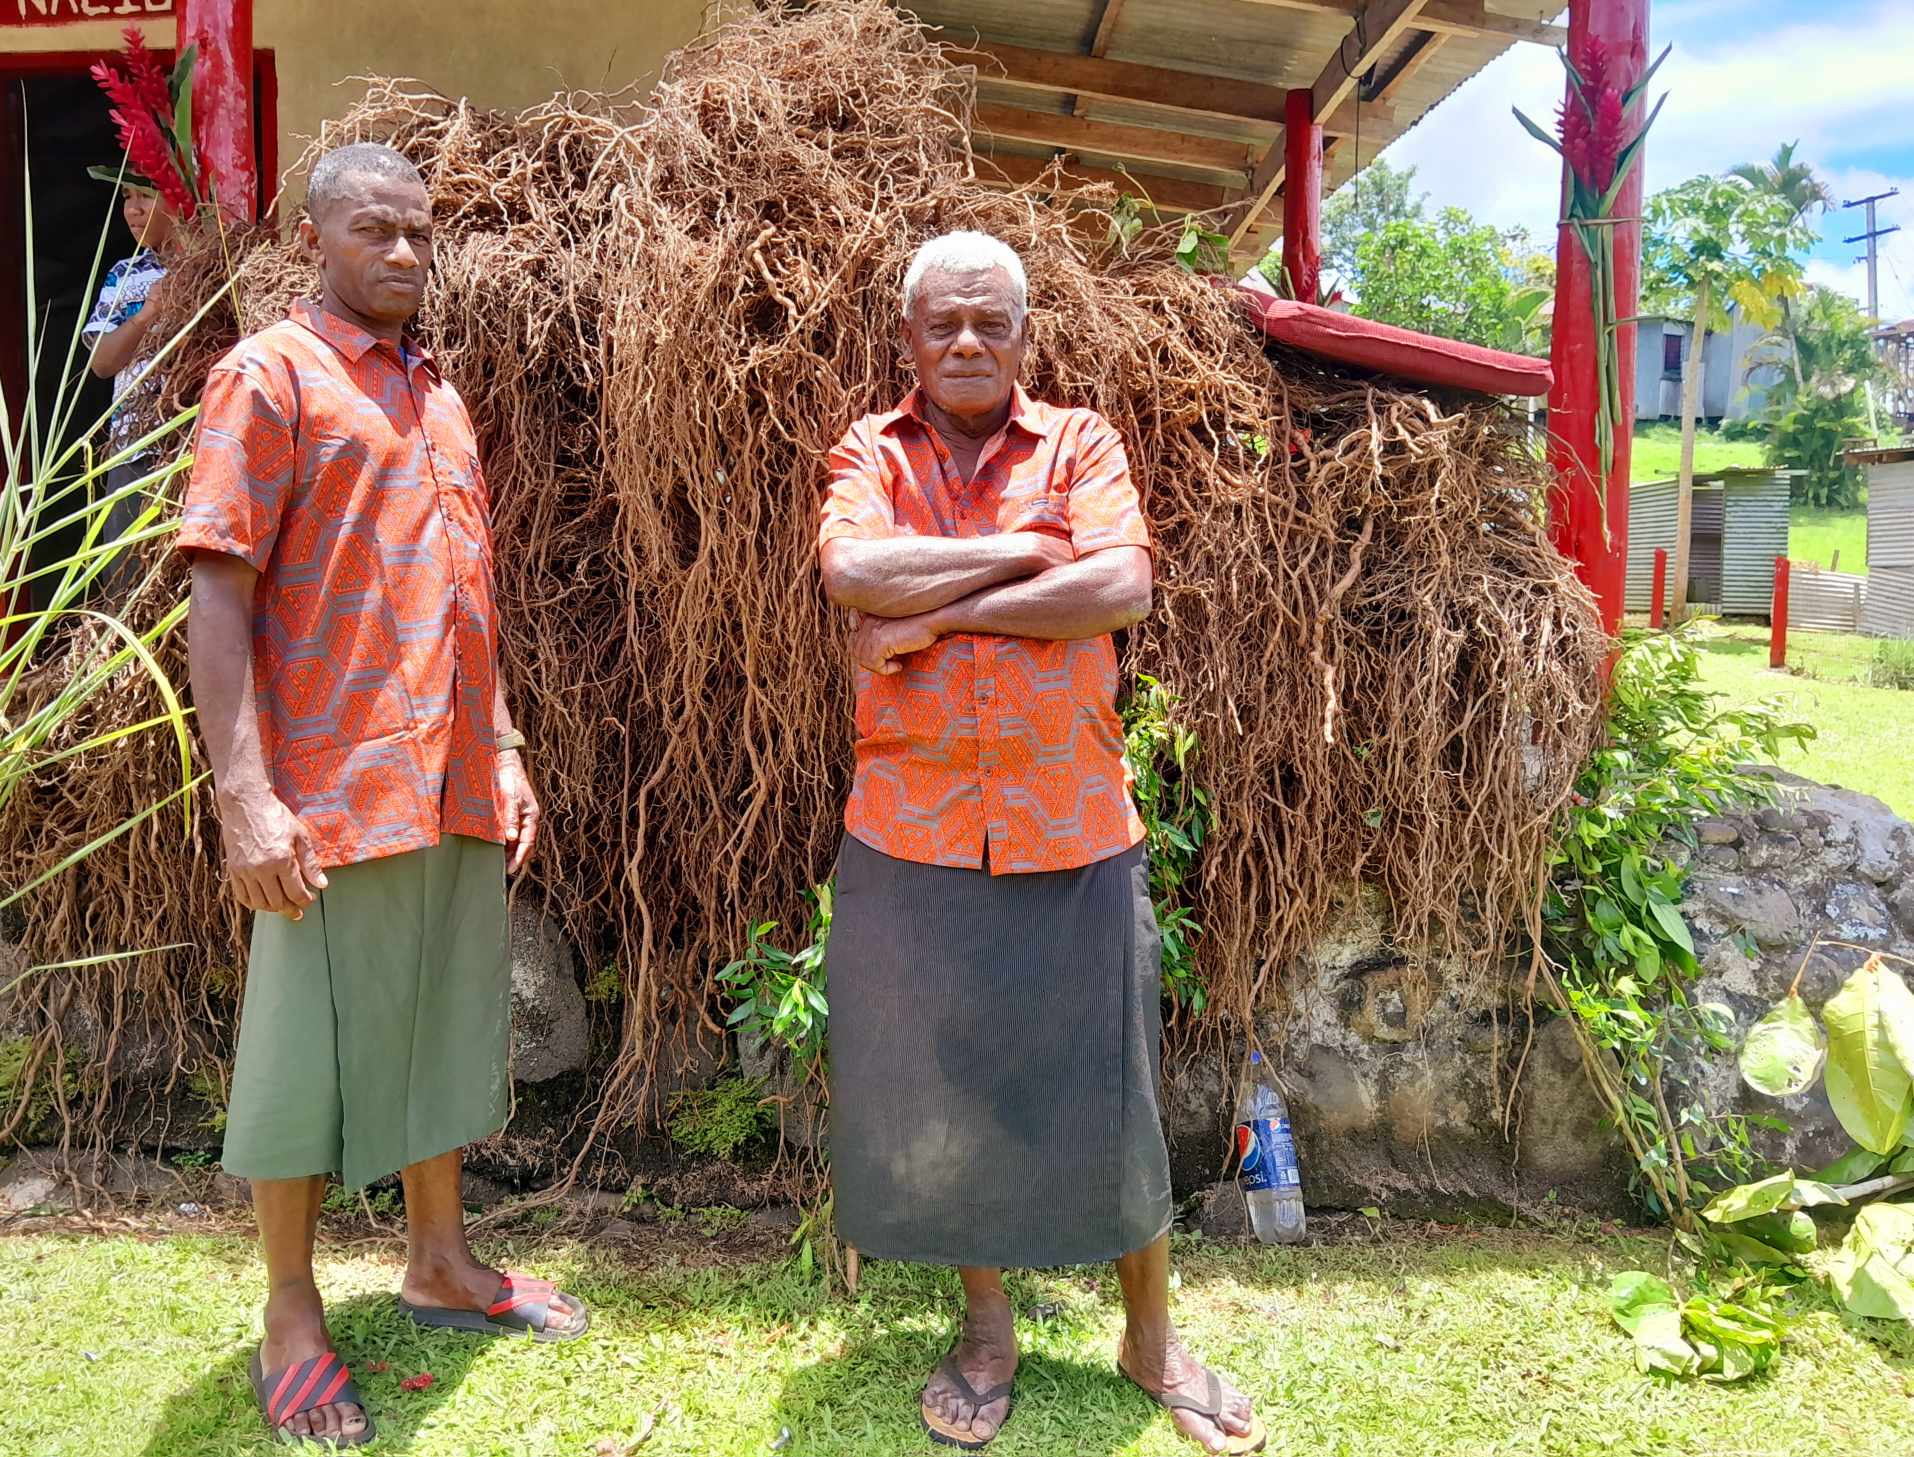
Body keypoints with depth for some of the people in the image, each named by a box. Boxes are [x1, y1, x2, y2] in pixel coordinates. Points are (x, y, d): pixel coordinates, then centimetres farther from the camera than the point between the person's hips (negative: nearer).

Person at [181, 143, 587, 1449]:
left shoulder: (439, 395, 16)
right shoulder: (269, 376, -4)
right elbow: (218, 596, -11)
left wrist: (506, 754, 13)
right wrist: (246, 796, -18)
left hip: (458, 787, 7)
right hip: (334, 790, -6)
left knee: (447, 1027, 15)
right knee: (311, 1045, 4)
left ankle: (442, 1262, 31)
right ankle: (292, 1318, 21)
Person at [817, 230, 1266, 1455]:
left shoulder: (1081, 442, 4)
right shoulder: (870, 453, 5)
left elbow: (1122, 586, -13)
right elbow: (853, 572, -15)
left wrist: (939, 610, -14)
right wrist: (1025, 550, -12)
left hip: (1075, 830, -1)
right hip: (911, 834, 1)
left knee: (1104, 1089, 10)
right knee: (942, 1087, 12)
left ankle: (1153, 1337, 32)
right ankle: (988, 1330, 34)